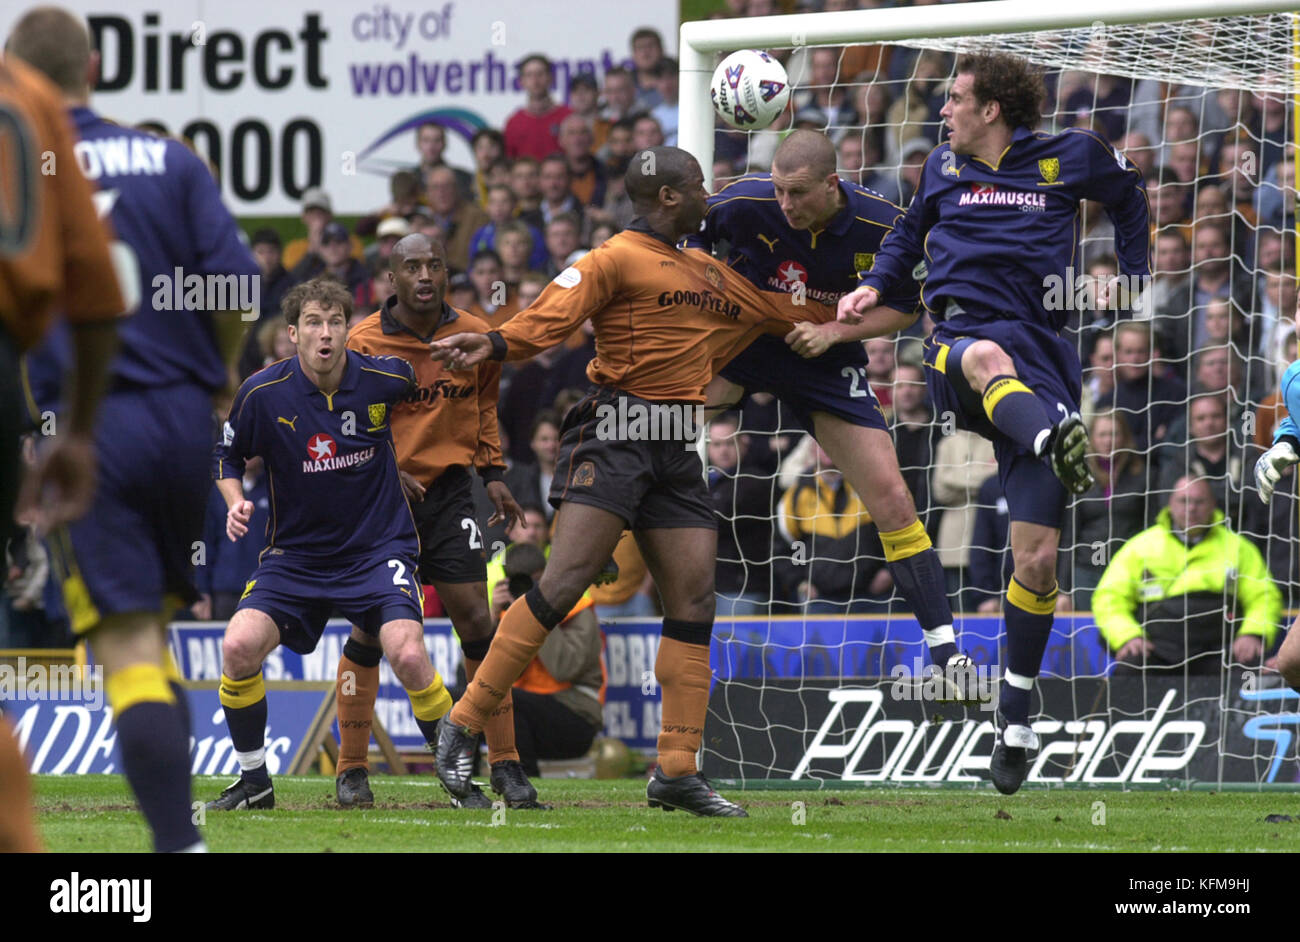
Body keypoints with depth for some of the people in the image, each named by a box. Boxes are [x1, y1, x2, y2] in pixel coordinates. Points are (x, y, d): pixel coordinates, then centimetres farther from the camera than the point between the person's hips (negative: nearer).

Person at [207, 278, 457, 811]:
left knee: (408, 656, -24)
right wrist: (236, 502, -10)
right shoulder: (263, 393, -10)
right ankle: (254, 781, 2)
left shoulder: (384, 378, -10)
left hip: (378, 548, -1)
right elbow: (226, 454, 7)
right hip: (296, 554, 1)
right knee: (239, 644, -20)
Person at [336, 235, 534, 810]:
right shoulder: (364, 344, -8)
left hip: (448, 489, 2)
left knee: (475, 619, -5)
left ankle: (504, 764, 2)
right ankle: (352, 768, 9)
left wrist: (492, 473, 10)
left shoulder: (474, 337, 2)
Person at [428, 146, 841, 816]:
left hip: (676, 454, 8)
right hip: (615, 432, -7)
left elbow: (781, 309, 35)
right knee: (565, 582, -17)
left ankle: (677, 773, 1)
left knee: (694, 598, -1)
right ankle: (463, 725, -11)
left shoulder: (707, 274, 22)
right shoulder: (617, 259, -3)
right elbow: (554, 315, -17)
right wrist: (494, 343, -34)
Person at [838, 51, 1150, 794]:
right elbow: (912, 232, 34)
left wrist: (1134, 282, 21)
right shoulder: (946, 166, 17)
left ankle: (1018, 707, 12)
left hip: (1043, 357, 0)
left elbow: (1130, 197, 28)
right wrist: (876, 285, 18)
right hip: (958, 340, 1)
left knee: (1038, 559, -5)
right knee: (989, 357, -43)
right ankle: (1057, 443, -74)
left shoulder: (1071, 158, 10)